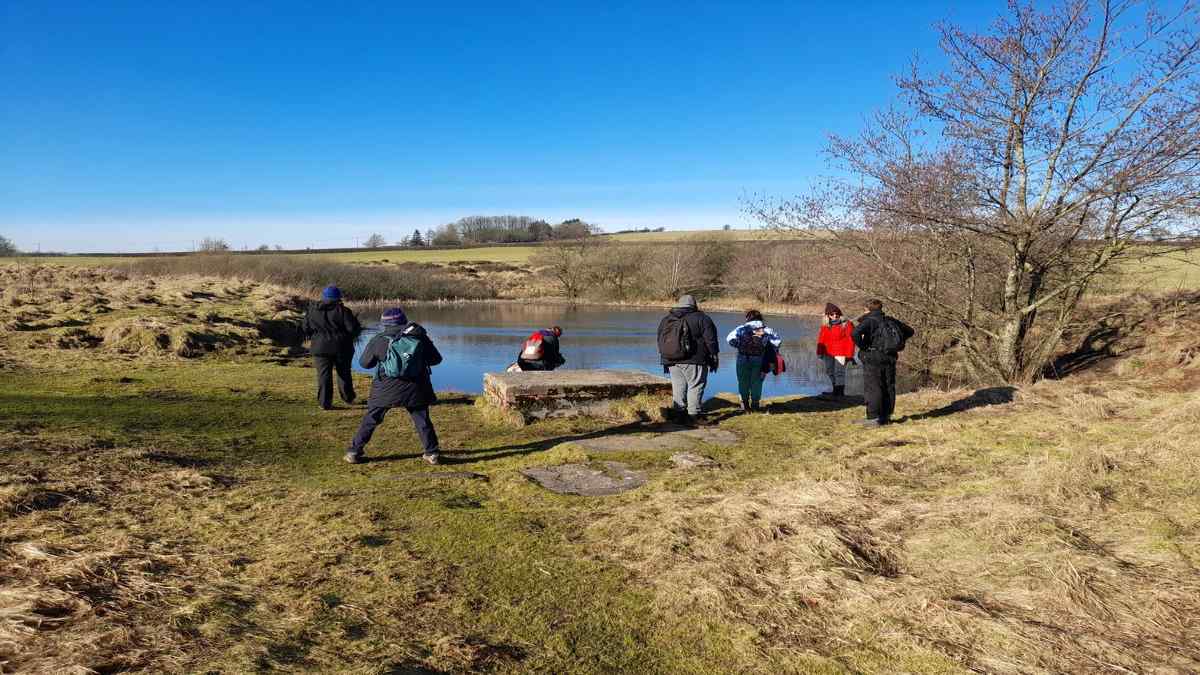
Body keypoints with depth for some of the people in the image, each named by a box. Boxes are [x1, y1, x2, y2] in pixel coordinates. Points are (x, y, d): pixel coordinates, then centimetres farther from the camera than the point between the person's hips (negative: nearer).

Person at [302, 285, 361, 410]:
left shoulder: (313, 310, 2)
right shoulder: (342, 311, -11)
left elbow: (306, 328, 9)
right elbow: (354, 329, -14)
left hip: (320, 347, 1)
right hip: (341, 348, -1)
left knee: (324, 375, 4)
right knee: (344, 373, 16)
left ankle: (325, 403, 2)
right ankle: (348, 398, 27)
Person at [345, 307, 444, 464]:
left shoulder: (379, 340, 1)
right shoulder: (419, 337, 4)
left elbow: (364, 363, 11)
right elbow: (436, 359, 9)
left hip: (386, 388, -1)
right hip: (415, 388, 1)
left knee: (370, 420, 12)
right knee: (422, 420, 12)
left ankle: (354, 452, 16)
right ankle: (431, 453, 11)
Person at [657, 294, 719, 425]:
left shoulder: (666, 319, 13)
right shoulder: (701, 318, -2)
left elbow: (661, 341, 18)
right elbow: (710, 340, -4)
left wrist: (665, 361, 24)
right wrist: (714, 358, 4)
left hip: (672, 361, 5)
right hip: (693, 361, -5)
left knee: (678, 387, 10)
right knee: (695, 386, 0)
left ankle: (679, 414, 12)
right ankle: (694, 415, -2)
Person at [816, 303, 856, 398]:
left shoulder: (846, 324, -5)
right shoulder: (825, 325, 8)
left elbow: (850, 340, -6)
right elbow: (821, 339, 13)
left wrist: (849, 354, -9)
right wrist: (820, 352, 10)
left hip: (841, 353, -6)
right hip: (828, 353, 6)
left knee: (839, 372, -8)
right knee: (830, 371, 13)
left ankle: (840, 392, 0)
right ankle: (836, 391, 28)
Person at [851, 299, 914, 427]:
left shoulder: (869, 321, -9)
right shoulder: (890, 320, 11)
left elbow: (856, 333, -28)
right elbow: (909, 331, 21)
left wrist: (863, 347, -15)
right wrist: (897, 342, 16)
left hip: (873, 360, -6)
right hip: (890, 359, 6)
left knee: (872, 389, -3)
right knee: (888, 387, 12)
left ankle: (874, 418, -4)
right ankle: (887, 416, 19)